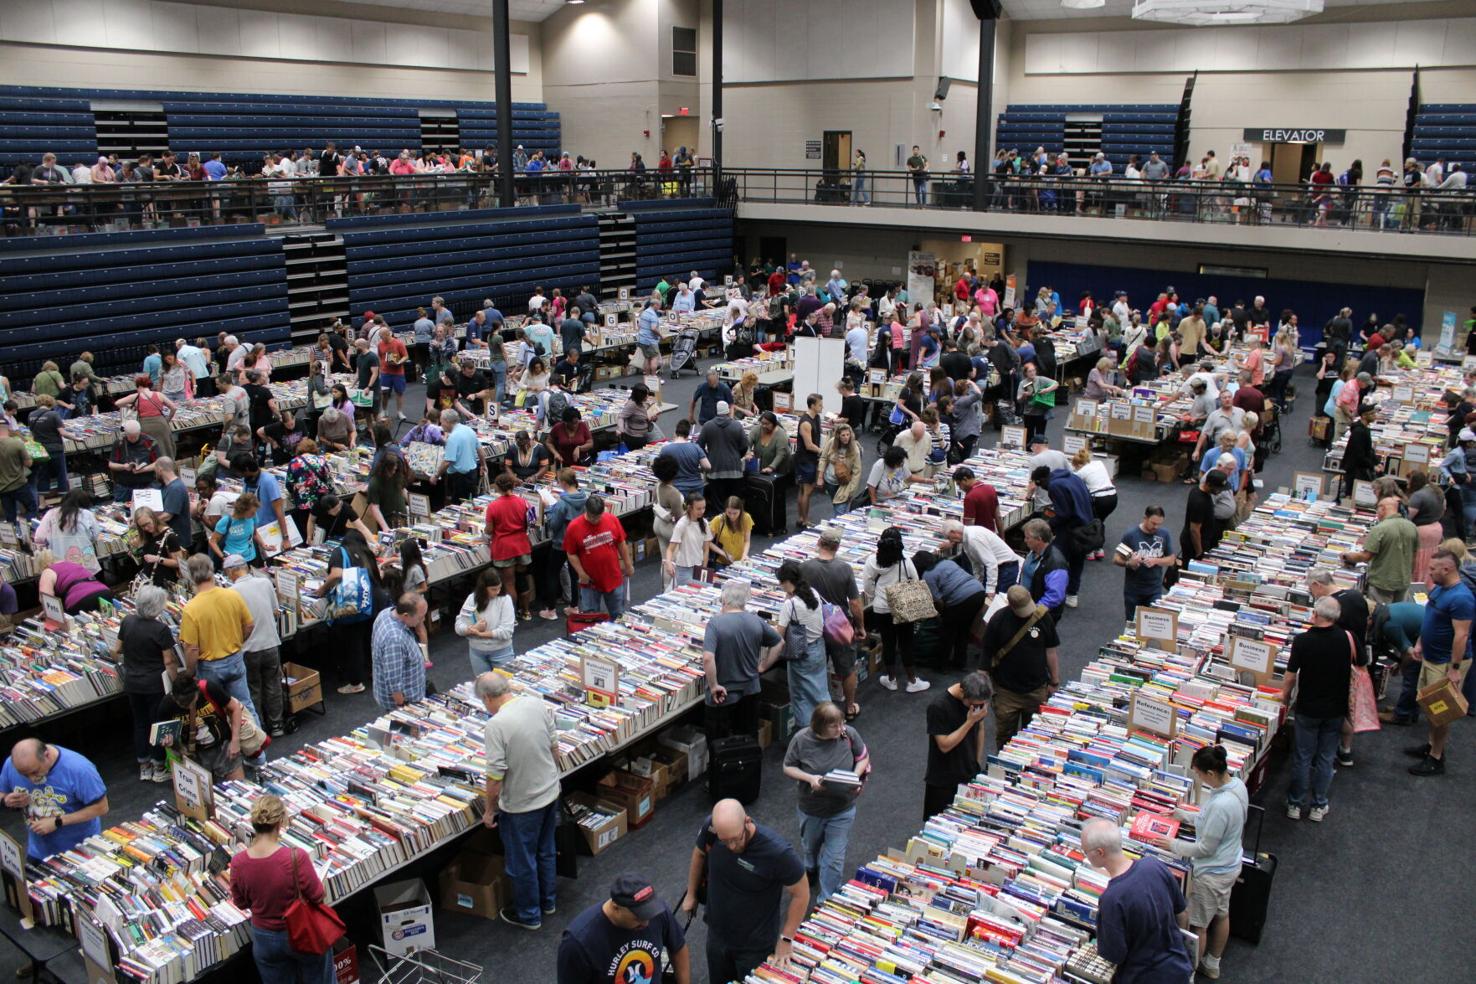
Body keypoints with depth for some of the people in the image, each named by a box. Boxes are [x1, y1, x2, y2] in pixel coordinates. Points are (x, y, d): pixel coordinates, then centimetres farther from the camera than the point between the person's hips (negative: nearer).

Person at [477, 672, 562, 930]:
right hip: (551, 792, 7)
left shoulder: (497, 725, -27)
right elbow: (554, 745, 4)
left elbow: (495, 775, -22)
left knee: (522, 862, 14)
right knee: (545, 851, 25)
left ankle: (528, 915, 31)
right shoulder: (537, 704, -8)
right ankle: (548, 901, 42)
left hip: (521, 804, -7)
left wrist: (490, 810, -8)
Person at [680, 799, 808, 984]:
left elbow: (801, 893, -18)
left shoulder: (777, 851, -34)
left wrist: (786, 938, -13)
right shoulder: (710, 828, -22)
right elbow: (699, 854, 2)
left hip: (756, 946, -4)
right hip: (717, 935, 4)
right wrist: (691, 894, 12)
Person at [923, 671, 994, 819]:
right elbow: (944, 745, -23)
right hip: (943, 781, -5)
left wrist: (978, 762, 9)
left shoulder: (977, 700, -7)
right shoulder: (938, 706, -25)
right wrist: (970, 722, -30)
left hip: (970, 774, 5)